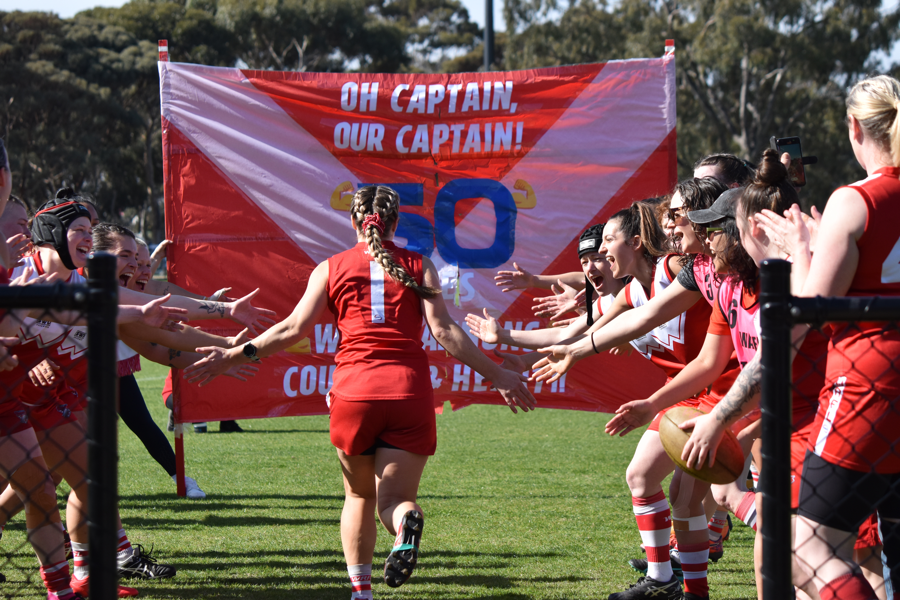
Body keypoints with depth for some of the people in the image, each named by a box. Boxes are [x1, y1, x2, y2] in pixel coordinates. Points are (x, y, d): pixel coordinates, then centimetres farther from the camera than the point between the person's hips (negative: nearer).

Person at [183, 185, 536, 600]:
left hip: (354, 391, 1)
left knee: (359, 495, 21)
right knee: (394, 497, 6)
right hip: (409, 391, 0)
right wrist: (497, 376, 7)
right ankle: (406, 522, -32)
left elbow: (294, 329, 4)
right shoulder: (419, 266, 11)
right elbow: (444, 332, 2)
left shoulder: (331, 268, 11)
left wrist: (235, 355, 12)